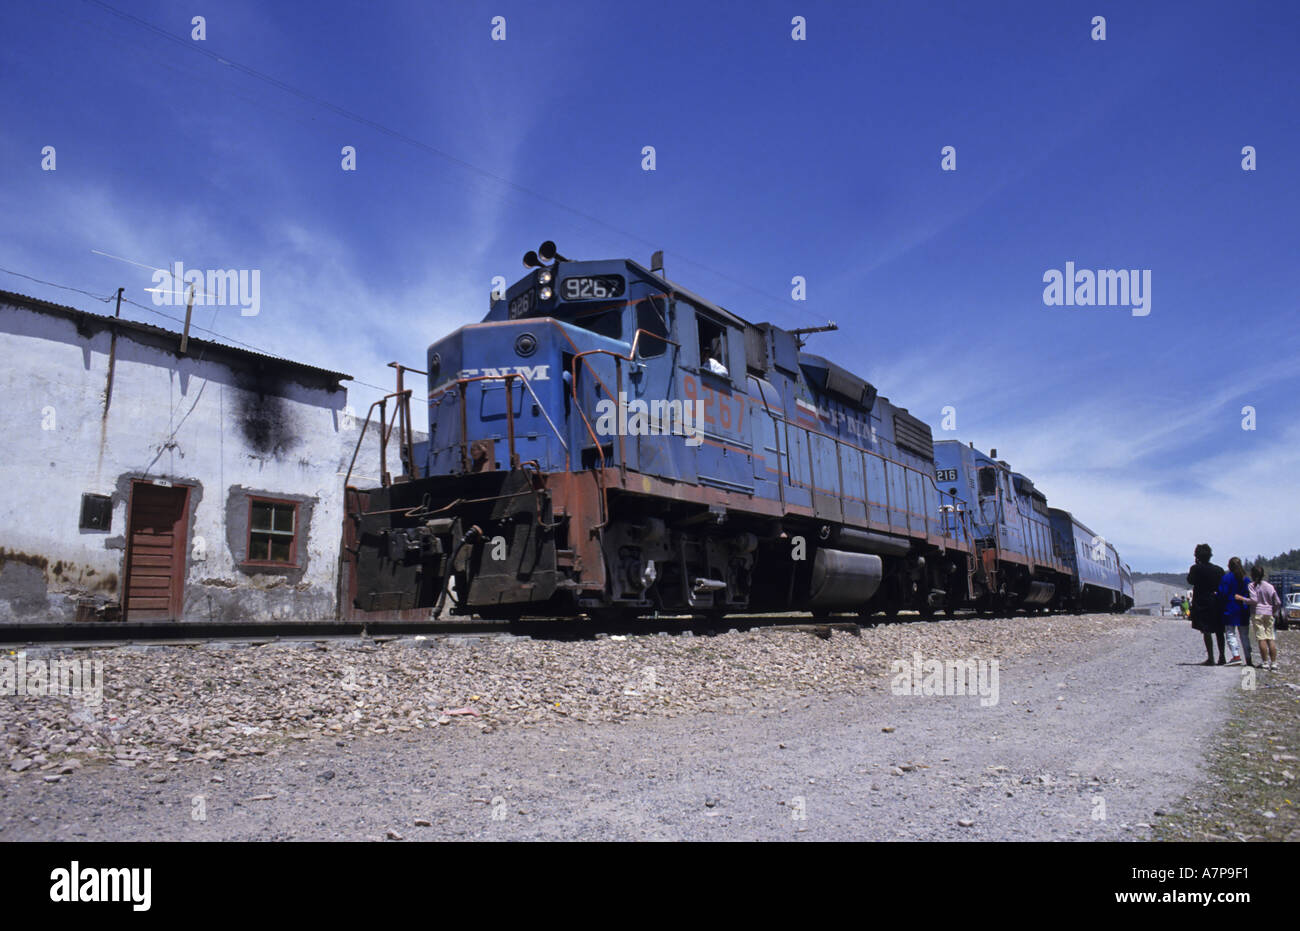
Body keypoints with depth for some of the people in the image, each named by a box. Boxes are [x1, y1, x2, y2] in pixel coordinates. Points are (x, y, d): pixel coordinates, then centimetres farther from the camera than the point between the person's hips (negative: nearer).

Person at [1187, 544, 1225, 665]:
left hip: (1202, 603, -5)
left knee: (1206, 631, -4)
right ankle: (1222, 657, 17)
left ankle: (1210, 658, -8)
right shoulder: (1219, 569, 7)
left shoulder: (1196, 568, -8)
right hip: (1217, 602, 5)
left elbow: (1190, 581, -4)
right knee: (1219, 631, 13)